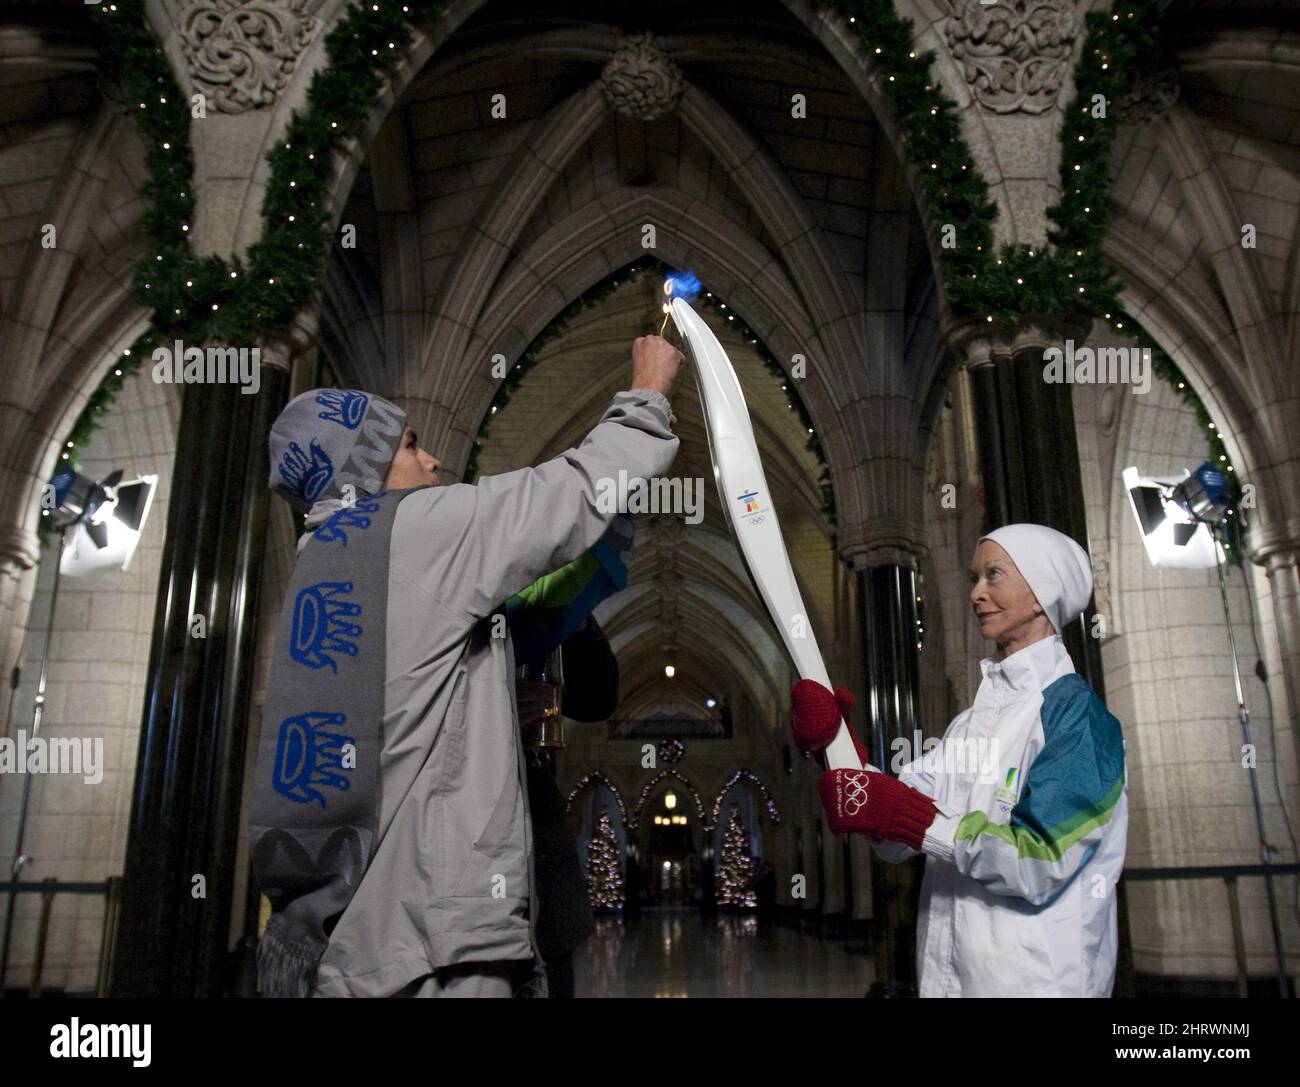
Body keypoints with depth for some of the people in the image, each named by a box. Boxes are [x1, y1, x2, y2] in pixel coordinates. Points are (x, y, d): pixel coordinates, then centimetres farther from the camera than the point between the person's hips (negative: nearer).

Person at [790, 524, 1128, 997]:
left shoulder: (1075, 712, -13)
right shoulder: (972, 720, 8)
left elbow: (1040, 866, -22)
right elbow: (896, 844, 0)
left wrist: (900, 813, -23)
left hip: (1037, 976, -6)